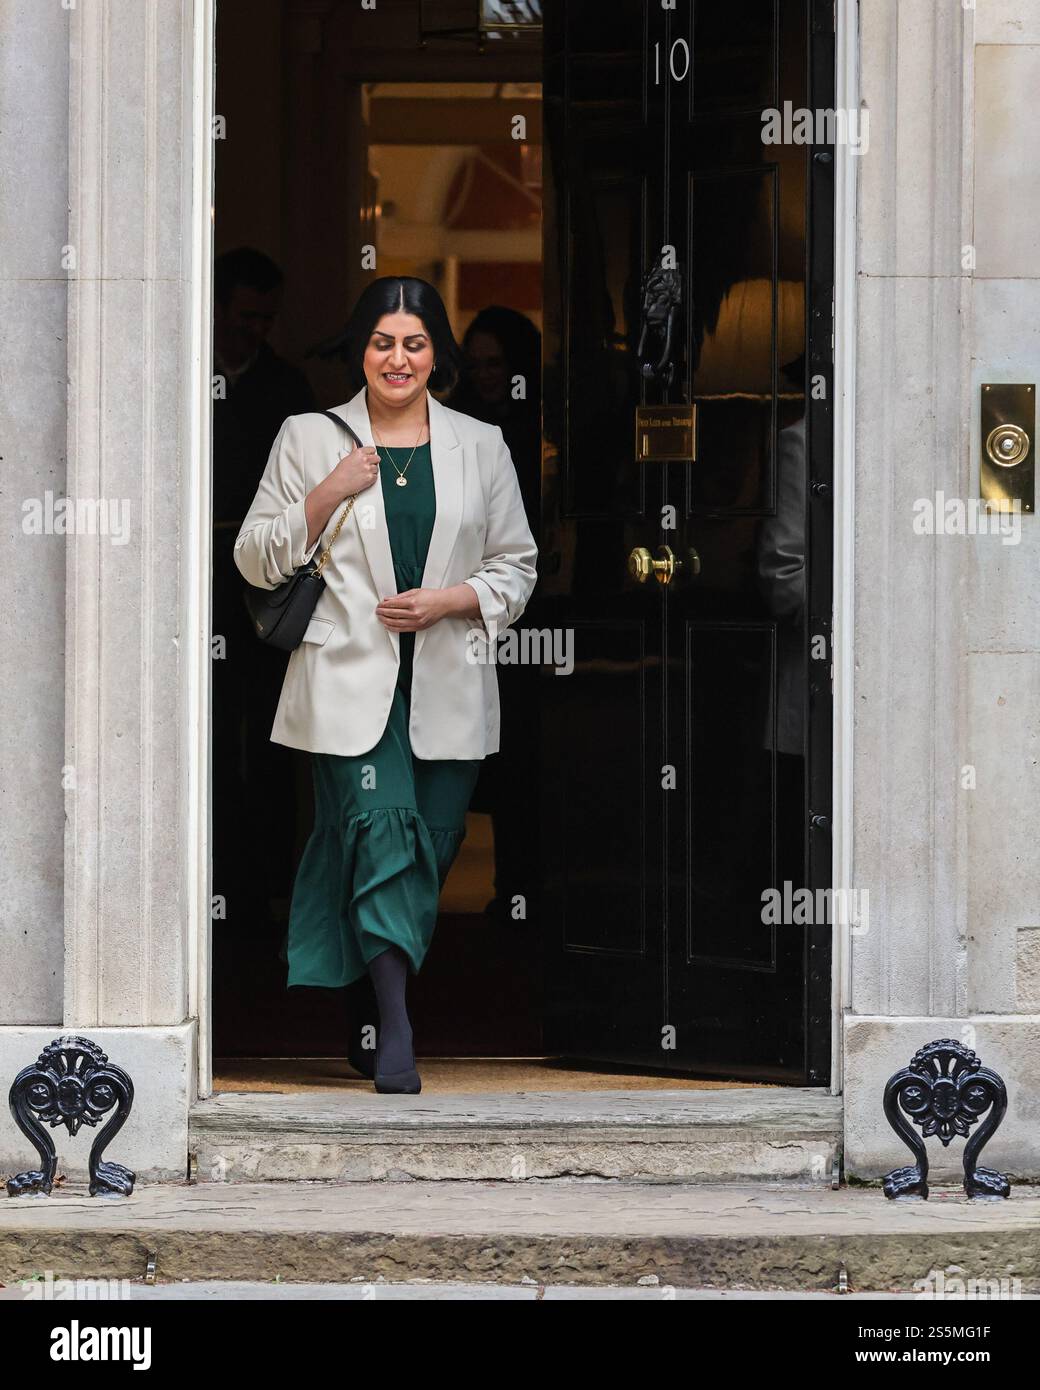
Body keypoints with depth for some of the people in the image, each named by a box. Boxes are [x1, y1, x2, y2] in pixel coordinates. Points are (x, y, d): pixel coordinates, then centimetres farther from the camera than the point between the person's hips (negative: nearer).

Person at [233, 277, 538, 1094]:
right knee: (381, 832, -17)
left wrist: (448, 600, -6)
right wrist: (326, 495, -9)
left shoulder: (480, 446, 11)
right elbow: (258, 560, 6)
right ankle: (396, 1028, -19)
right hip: (352, 680, -3)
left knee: (431, 854, 3)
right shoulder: (310, 439, 7)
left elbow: (516, 568, 13)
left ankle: (368, 1023, 18)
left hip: (449, 687, 3)